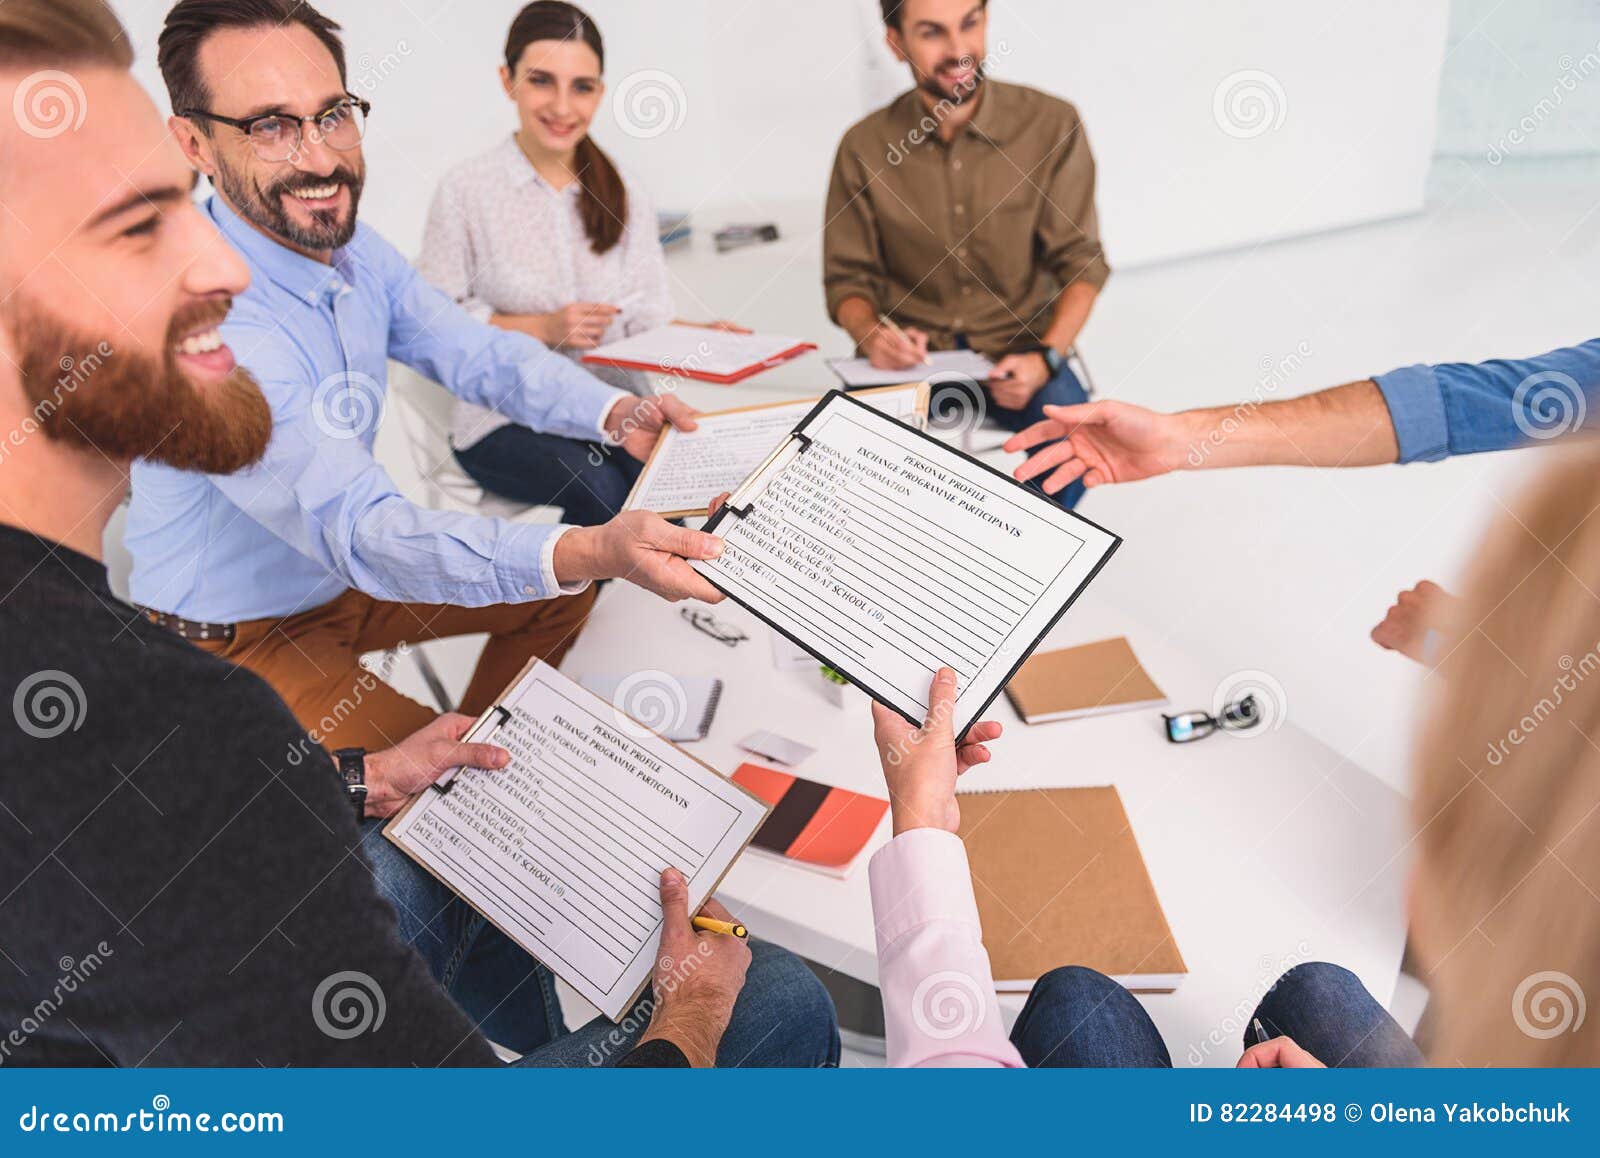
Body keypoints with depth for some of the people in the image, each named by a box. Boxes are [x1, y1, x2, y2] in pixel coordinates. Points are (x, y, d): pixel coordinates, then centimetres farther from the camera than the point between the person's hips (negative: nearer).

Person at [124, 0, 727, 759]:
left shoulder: (356, 252, -4)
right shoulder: (202, 319, -32)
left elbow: (479, 353, -4)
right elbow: (356, 527, -39)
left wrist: (615, 413, -24)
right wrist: (588, 552, -53)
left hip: (341, 574, 8)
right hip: (241, 637, -8)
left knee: (563, 588, 13)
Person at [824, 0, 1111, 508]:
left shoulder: (1053, 126, -4)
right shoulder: (863, 147, -2)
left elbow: (1081, 260, -2)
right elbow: (849, 278, 4)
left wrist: (1046, 357, -19)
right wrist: (871, 333, -18)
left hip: (1015, 347, 0)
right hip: (909, 354, 1)